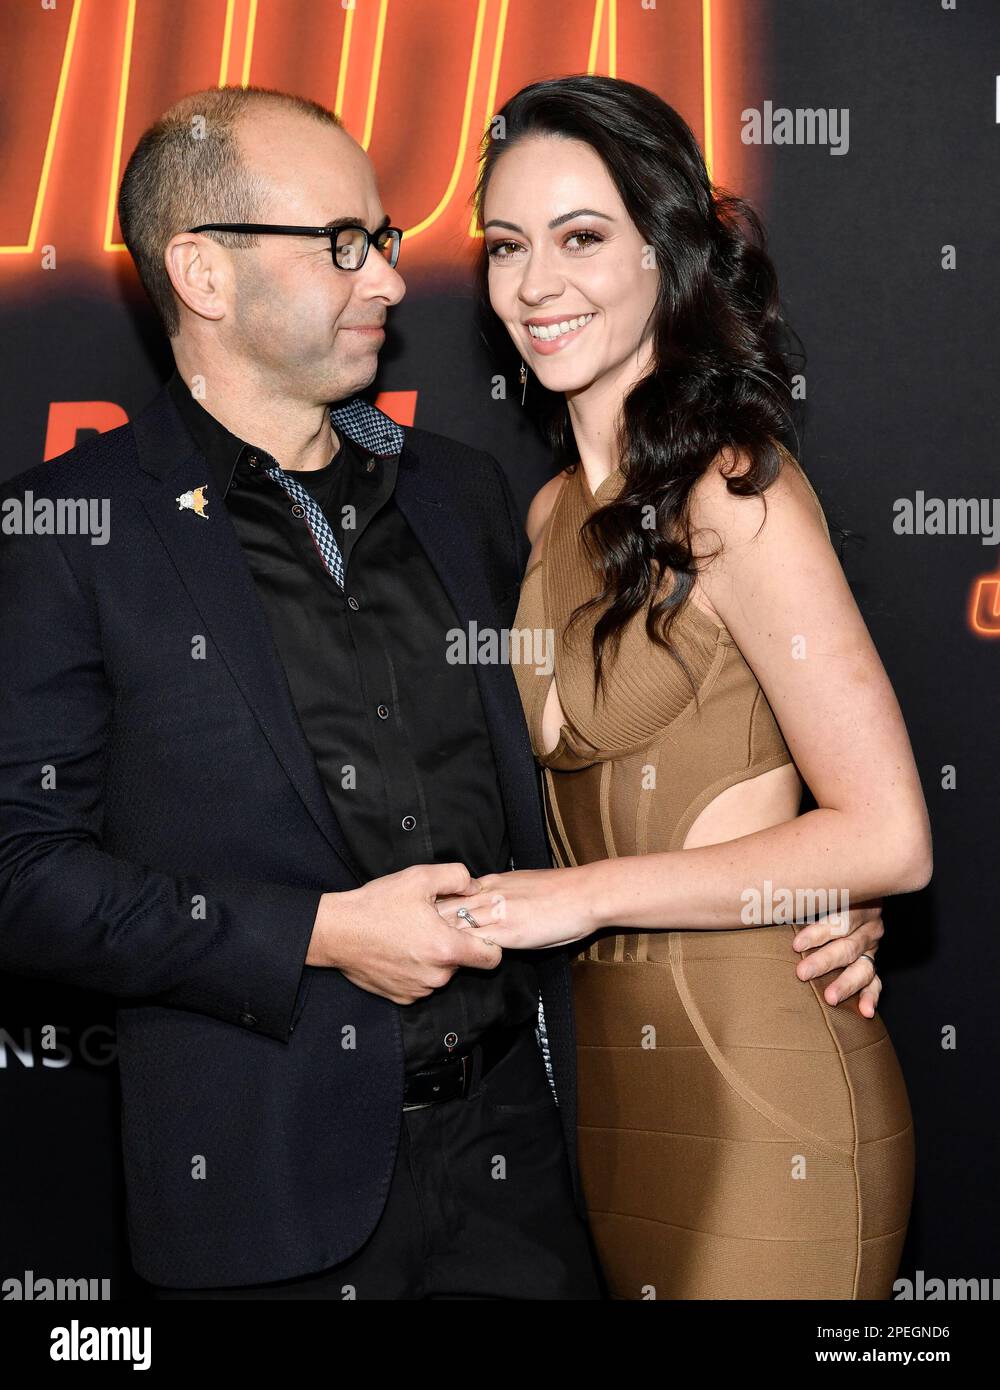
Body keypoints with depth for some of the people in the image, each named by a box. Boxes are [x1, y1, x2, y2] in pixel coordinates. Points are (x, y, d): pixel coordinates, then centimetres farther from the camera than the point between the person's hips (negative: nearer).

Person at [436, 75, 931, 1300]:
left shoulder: (734, 492, -14)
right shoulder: (553, 512, 9)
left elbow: (890, 839, -17)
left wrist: (587, 893, -16)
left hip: (762, 1093, -7)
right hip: (619, 1066, 7)